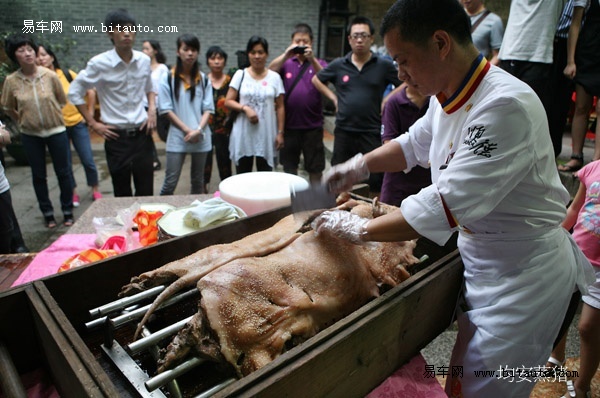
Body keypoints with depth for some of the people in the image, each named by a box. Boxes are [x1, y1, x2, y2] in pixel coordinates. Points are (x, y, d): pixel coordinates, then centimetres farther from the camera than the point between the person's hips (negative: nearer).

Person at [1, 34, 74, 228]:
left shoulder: (50, 75, -10)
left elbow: (62, 101, 2)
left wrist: (50, 116, 7)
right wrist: (23, 121, 8)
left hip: (56, 131, -1)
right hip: (30, 135, 1)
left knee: (63, 172, 6)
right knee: (38, 175, 11)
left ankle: (68, 211, 21)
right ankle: (47, 213, 26)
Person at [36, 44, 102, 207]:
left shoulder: (67, 74, -6)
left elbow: (89, 91, 1)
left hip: (78, 123, 0)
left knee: (87, 159, 3)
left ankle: (95, 190, 21)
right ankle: (73, 193, 25)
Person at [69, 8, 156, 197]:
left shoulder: (144, 60, 2)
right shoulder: (99, 63, -9)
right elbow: (74, 92, 1)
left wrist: (152, 111, 4)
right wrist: (93, 123, -2)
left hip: (142, 134, 3)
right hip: (117, 137, -2)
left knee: (146, 191, 8)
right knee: (122, 193, 8)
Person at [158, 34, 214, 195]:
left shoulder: (203, 79, 5)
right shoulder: (169, 78, -1)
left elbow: (208, 109, 4)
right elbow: (166, 109, -3)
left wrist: (198, 130, -12)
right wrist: (187, 130, -11)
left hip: (201, 138, 3)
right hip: (177, 137, -2)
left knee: (198, 181, 12)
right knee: (170, 182, -2)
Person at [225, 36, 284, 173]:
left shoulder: (275, 77, 4)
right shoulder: (240, 74, 4)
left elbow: (280, 107, 5)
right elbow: (228, 101, 3)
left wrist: (280, 133, 0)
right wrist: (245, 108, -15)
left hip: (266, 135, 0)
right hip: (243, 135, 0)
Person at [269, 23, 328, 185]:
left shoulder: (319, 64, 5)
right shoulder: (286, 63, 7)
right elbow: (270, 72, -11)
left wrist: (312, 59, -27)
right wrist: (286, 55, -23)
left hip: (313, 125, -1)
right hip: (289, 125, 1)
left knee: (315, 169, 8)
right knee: (289, 168, 15)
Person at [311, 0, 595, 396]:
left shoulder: (507, 106, -29)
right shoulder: (447, 97, -1)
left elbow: (447, 207, -33)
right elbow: (414, 144, 18)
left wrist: (360, 230, -25)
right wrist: (360, 165, 5)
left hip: (524, 275, -8)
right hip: (480, 260, 8)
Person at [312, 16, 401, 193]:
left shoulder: (384, 65, -1)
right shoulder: (338, 65, 5)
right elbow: (316, 80, 18)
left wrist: (387, 99, -4)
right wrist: (333, 97, 8)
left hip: (372, 132, -2)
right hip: (343, 131, 3)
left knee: (376, 179, 1)